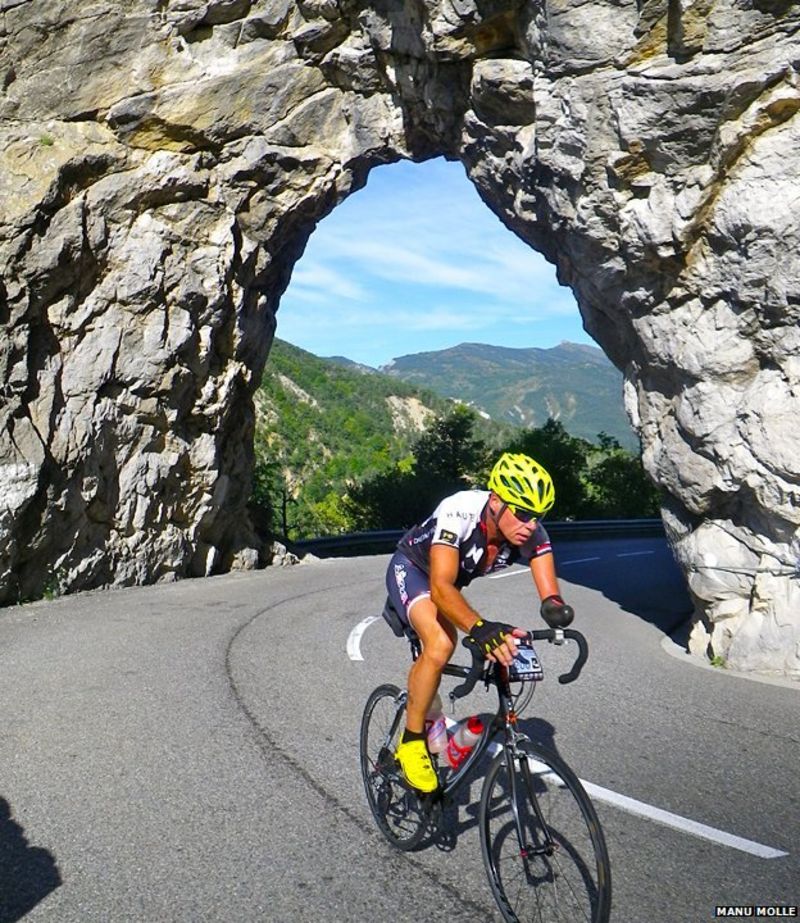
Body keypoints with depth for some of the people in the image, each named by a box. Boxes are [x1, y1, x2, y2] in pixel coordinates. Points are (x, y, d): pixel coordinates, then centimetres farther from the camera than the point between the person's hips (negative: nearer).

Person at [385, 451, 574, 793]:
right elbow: (441, 587, -51)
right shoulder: (459, 512, -41)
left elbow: (549, 593, -31)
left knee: (440, 650, 17)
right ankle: (411, 742, -9)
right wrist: (479, 628, -67)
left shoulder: (531, 532, -26)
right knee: (440, 645, -29)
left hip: (450, 579, 6)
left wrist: (555, 607, -55)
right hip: (410, 569, -6)